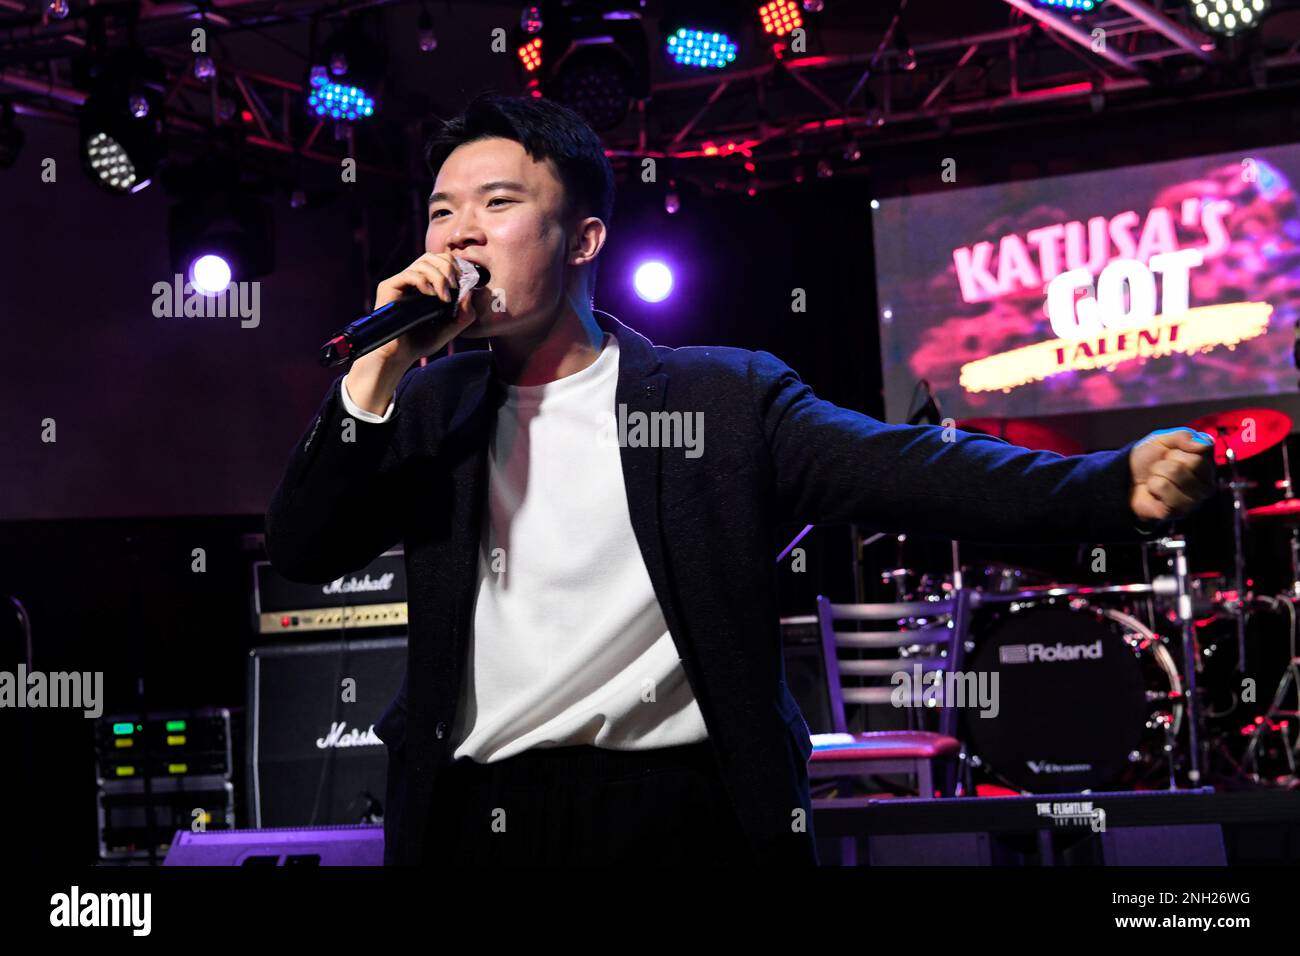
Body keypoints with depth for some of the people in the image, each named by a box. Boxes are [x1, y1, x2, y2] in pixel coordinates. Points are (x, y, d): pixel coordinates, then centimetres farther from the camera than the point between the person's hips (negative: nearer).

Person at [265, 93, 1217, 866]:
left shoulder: (720, 398, 1)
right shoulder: (432, 407, 11)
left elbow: (903, 468, -11)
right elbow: (303, 552, 4)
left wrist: (1116, 483, -26)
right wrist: (383, 368, -7)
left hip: (677, 810, -2)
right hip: (470, 816, 3)